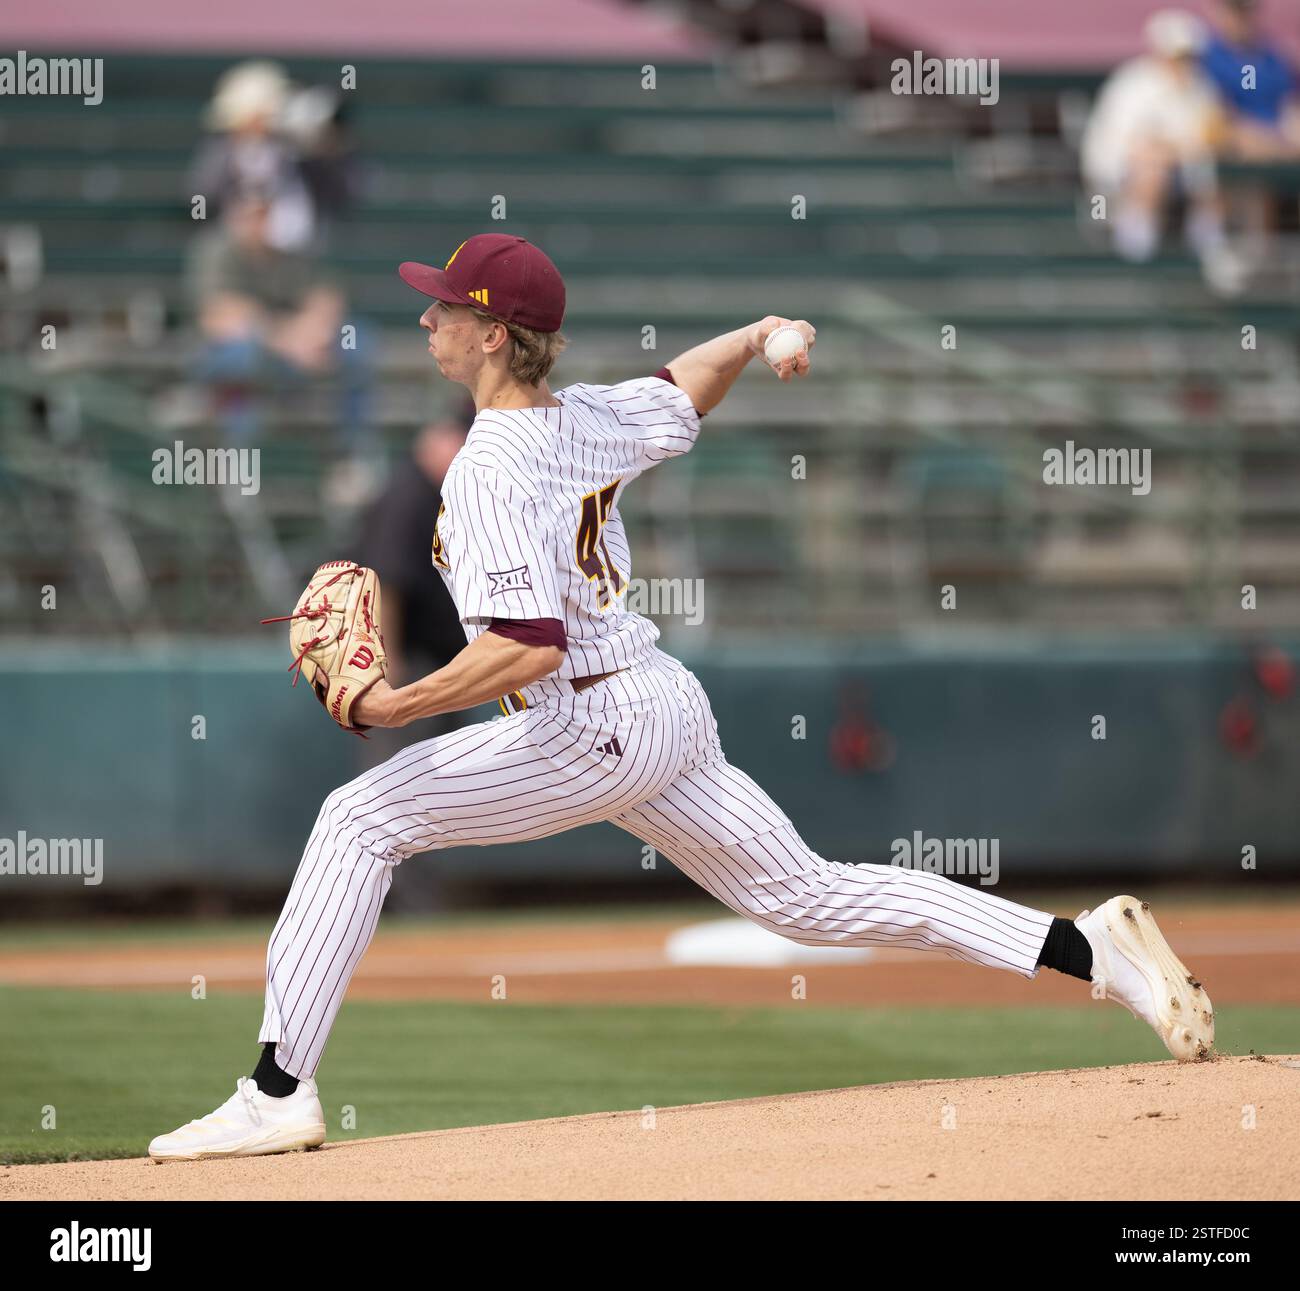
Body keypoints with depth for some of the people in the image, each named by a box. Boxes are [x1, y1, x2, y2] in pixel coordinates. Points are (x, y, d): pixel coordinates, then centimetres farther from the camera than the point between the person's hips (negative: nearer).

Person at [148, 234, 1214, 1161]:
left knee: (359, 822, -8)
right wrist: (759, 335, 14)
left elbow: (529, 646, -29)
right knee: (808, 896, 13)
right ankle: (1094, 950, 6)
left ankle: (279, 1093, -13)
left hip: (595, 731, -9)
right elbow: (685, 391, 31)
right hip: (672, 707, 9)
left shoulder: (487, 472, -18)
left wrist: (398, 707, -27)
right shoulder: (588, 419, 8)